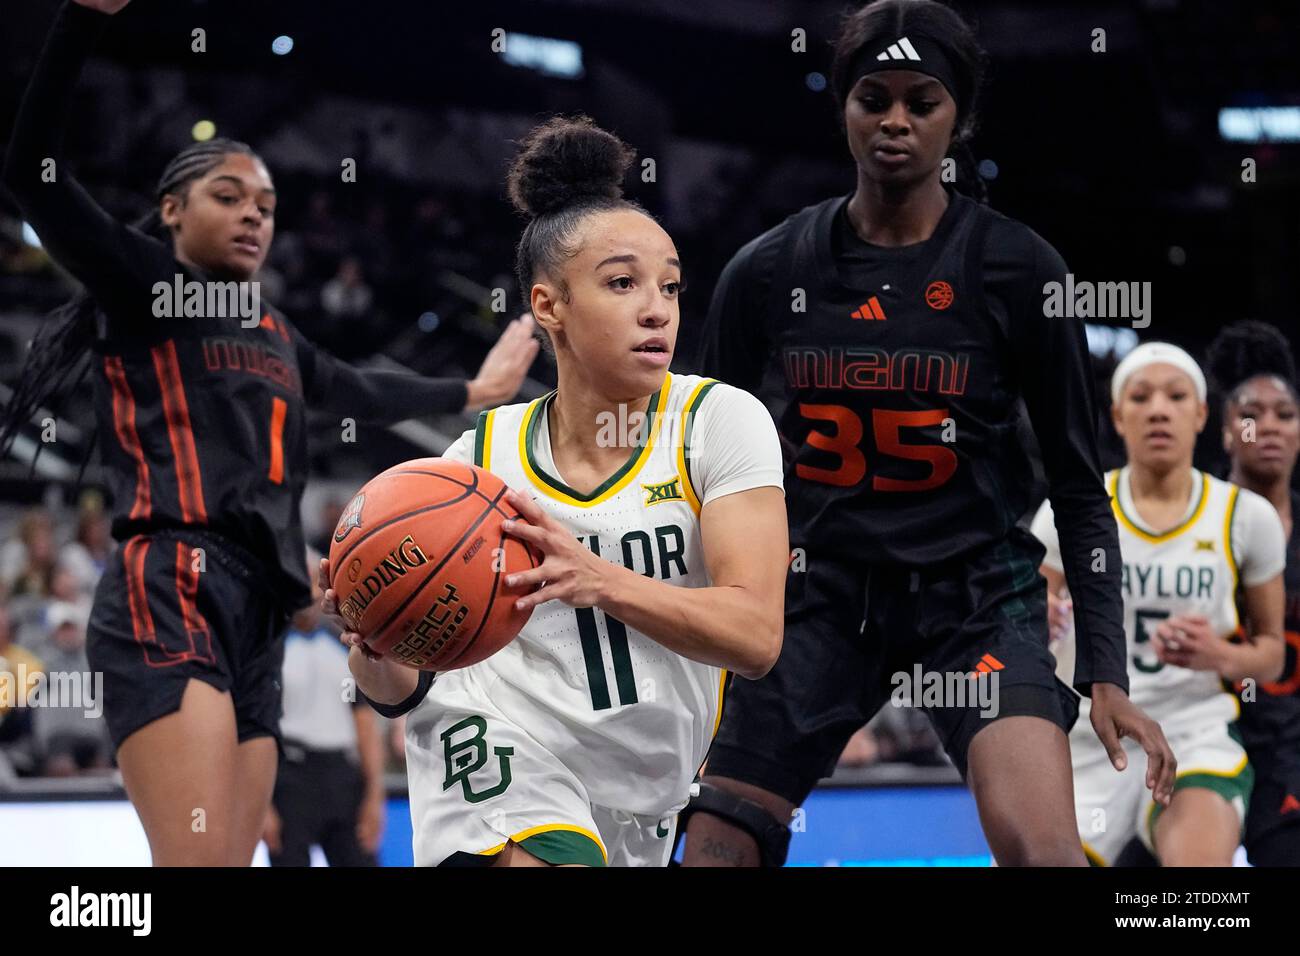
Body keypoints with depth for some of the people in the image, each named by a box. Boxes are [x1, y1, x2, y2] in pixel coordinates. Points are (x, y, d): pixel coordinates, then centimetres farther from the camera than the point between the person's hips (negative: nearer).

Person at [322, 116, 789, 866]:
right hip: (503, 763, -2)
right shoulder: (479, 457, -1)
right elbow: (407, 688, 5)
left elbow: (756, 636, -17)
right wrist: (373, 646, -19)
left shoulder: (722, 419, -4)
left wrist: (595, 579, -33)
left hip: (638, 816, 3)